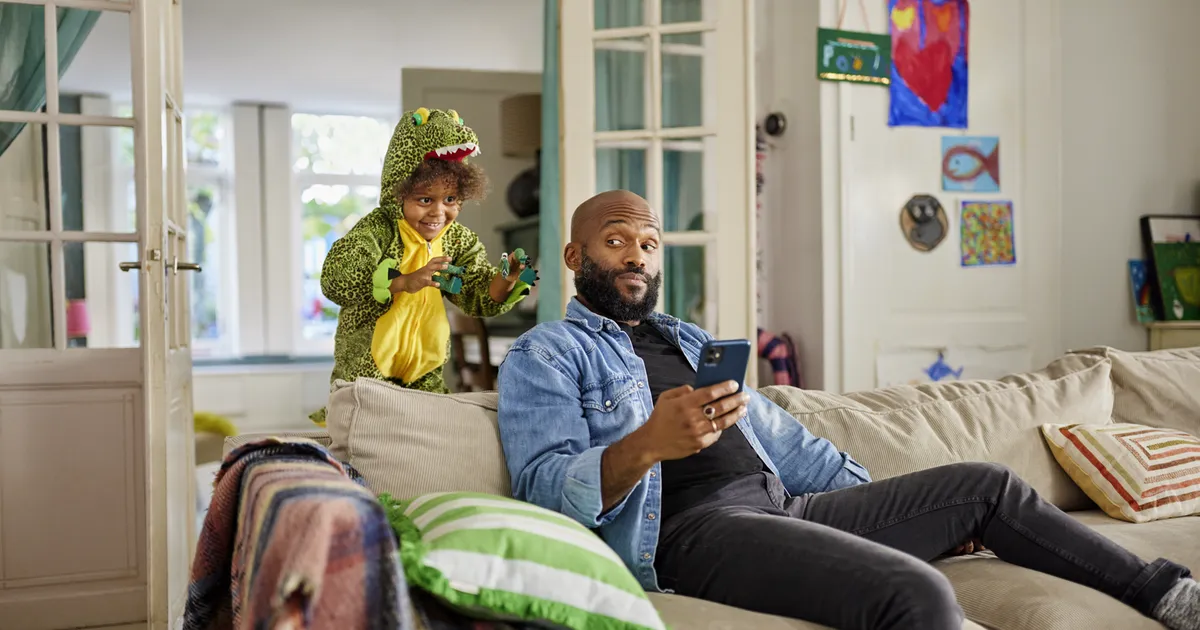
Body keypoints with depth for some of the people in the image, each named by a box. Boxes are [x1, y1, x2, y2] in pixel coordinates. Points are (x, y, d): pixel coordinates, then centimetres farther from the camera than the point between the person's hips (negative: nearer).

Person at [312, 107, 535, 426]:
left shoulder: (459, 241, 0)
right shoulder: (377, 229, -18)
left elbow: (480, 300, 1)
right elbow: (334, 279, -32)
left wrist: (505, 280, -22)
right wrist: (404, 282, -42)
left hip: (425, 372, 5)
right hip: (365, 370, -5)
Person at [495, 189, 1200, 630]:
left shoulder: (693, 341, 27)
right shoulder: (544, 355, 4)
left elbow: (784, 441, 28)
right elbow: (544, 486, -11)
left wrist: (894, 508, 20)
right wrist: (647, 444, -30)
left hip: (787, 506, 8)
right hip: (691, 531, -8)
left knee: (987, 484, 11)